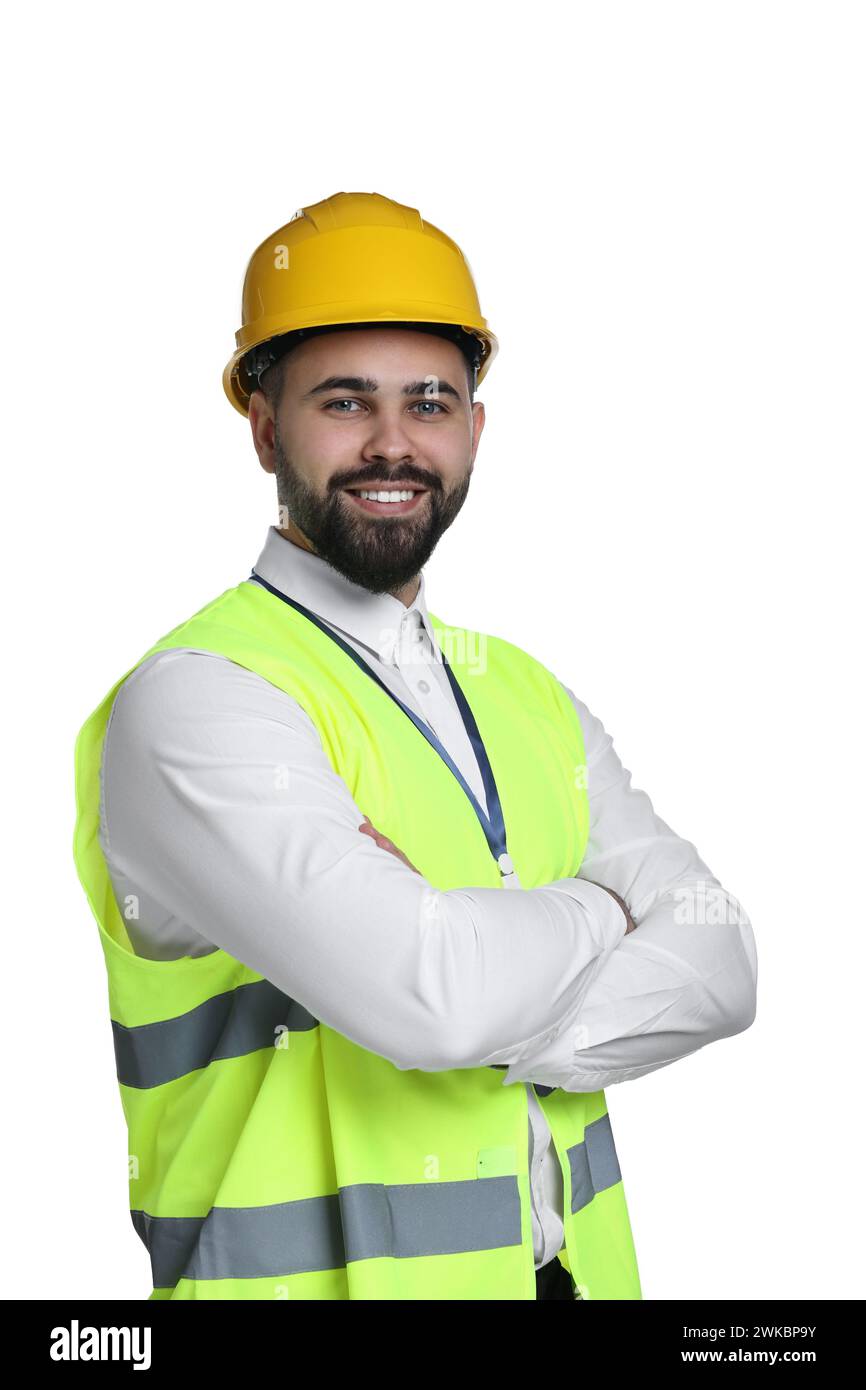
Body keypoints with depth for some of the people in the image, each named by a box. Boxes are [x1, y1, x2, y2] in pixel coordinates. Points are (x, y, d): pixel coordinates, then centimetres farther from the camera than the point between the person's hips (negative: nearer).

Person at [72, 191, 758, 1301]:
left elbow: (720, 968, -5)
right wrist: (601, 905, -10)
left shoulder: (528, 695, 4)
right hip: (319, 1272, -6)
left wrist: (487, 1026, -20)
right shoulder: (191, 704, -18)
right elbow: (430, 996, -29)